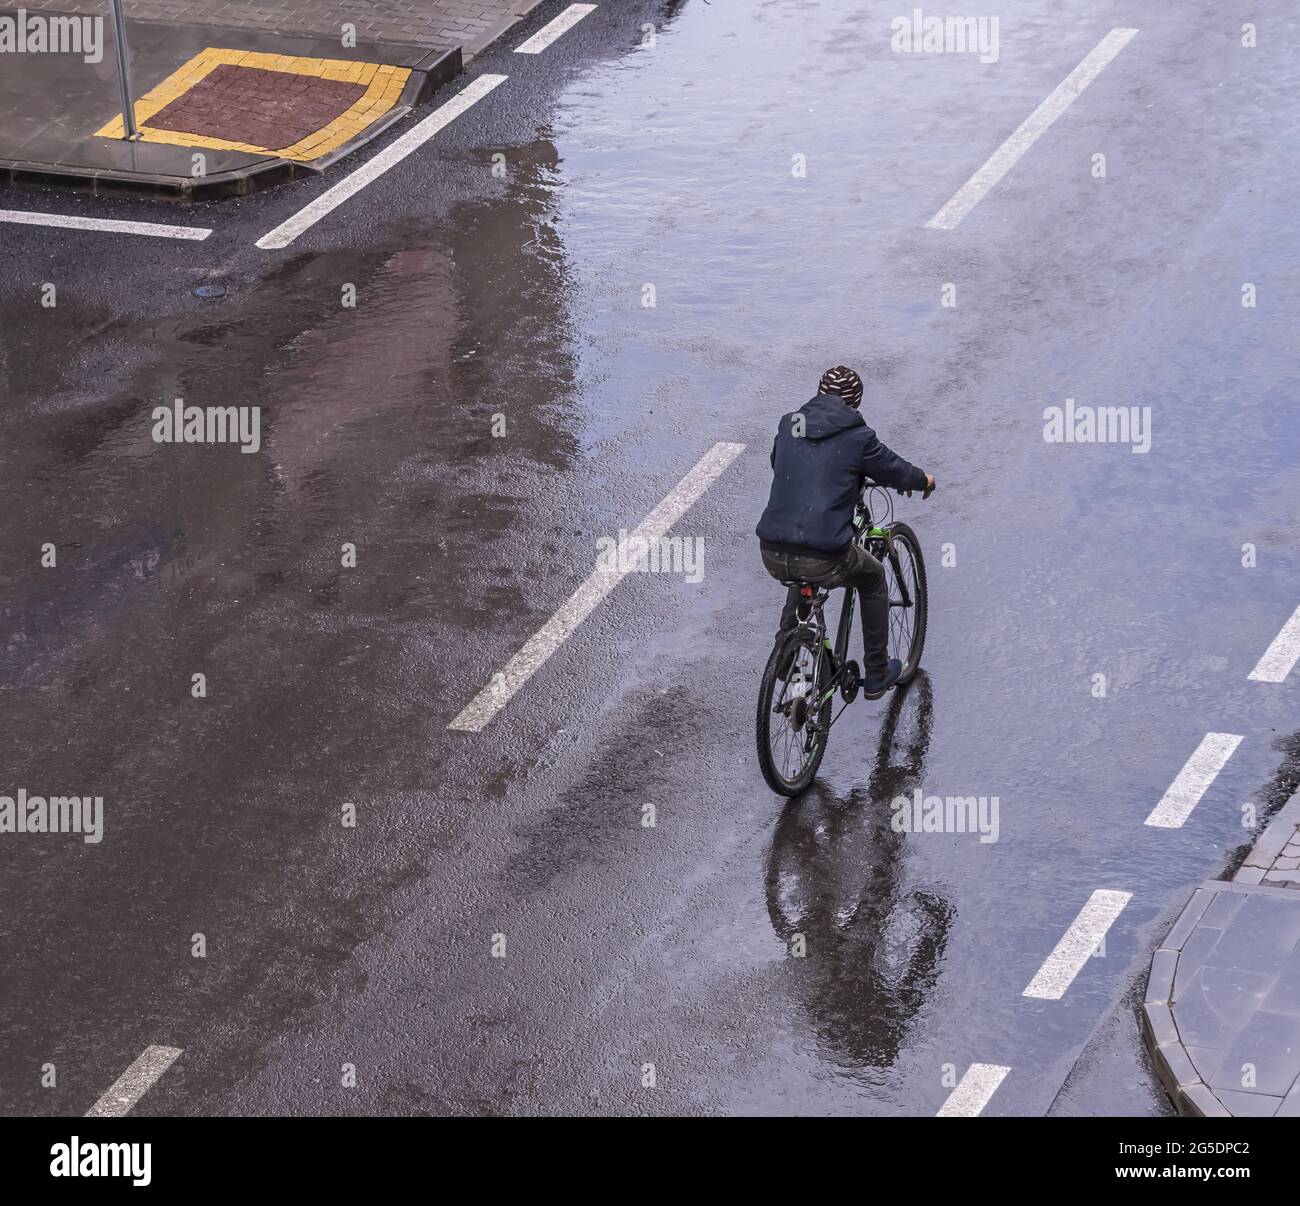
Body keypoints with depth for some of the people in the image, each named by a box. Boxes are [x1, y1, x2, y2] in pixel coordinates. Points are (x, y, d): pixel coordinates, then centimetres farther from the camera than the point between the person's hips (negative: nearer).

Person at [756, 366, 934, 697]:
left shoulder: (789, 425, 11)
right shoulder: (857, 437, -3)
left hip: (772, 556, 5)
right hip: (823, 561, -5)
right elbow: (895, 471, 11)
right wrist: (924, 481, 34)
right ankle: (876, 676, 34)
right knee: (872, 578, 27)